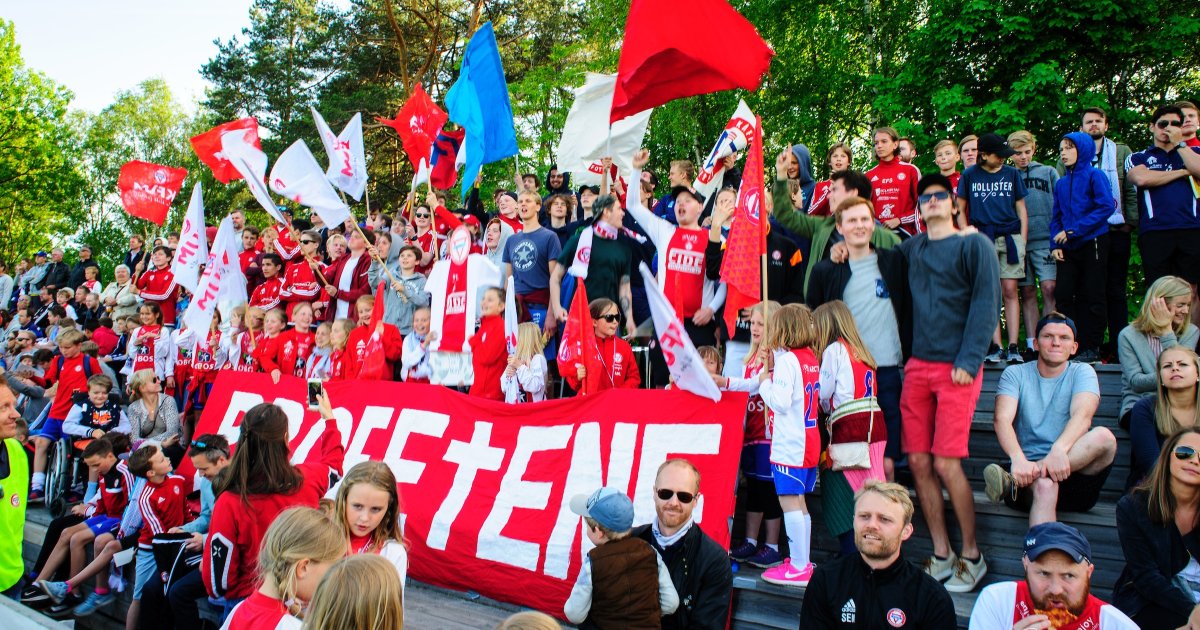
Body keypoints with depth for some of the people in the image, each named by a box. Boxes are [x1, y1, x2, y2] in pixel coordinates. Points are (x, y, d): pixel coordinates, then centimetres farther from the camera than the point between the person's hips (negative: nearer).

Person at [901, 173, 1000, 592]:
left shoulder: (975, 245, 2)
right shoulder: (912, 248, 16)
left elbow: (985, 306, -5)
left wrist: (968, 361, -14)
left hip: (956, 368, -5)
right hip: (917, 365, 5)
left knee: (945, 463, -9)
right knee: (918, 461, 2)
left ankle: (972, 556, 7)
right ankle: (942, 555, 14)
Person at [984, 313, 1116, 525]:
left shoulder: (1081, 372, 8)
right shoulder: (1015, 374, 7)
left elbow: (1083, 416, -14)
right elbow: (1001, 419, -11)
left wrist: (1059, 450, -37)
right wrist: (1018, 459, -34)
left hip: (1074, 473, 1)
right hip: (1028, 466, -1)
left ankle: (1013, 481, -33)